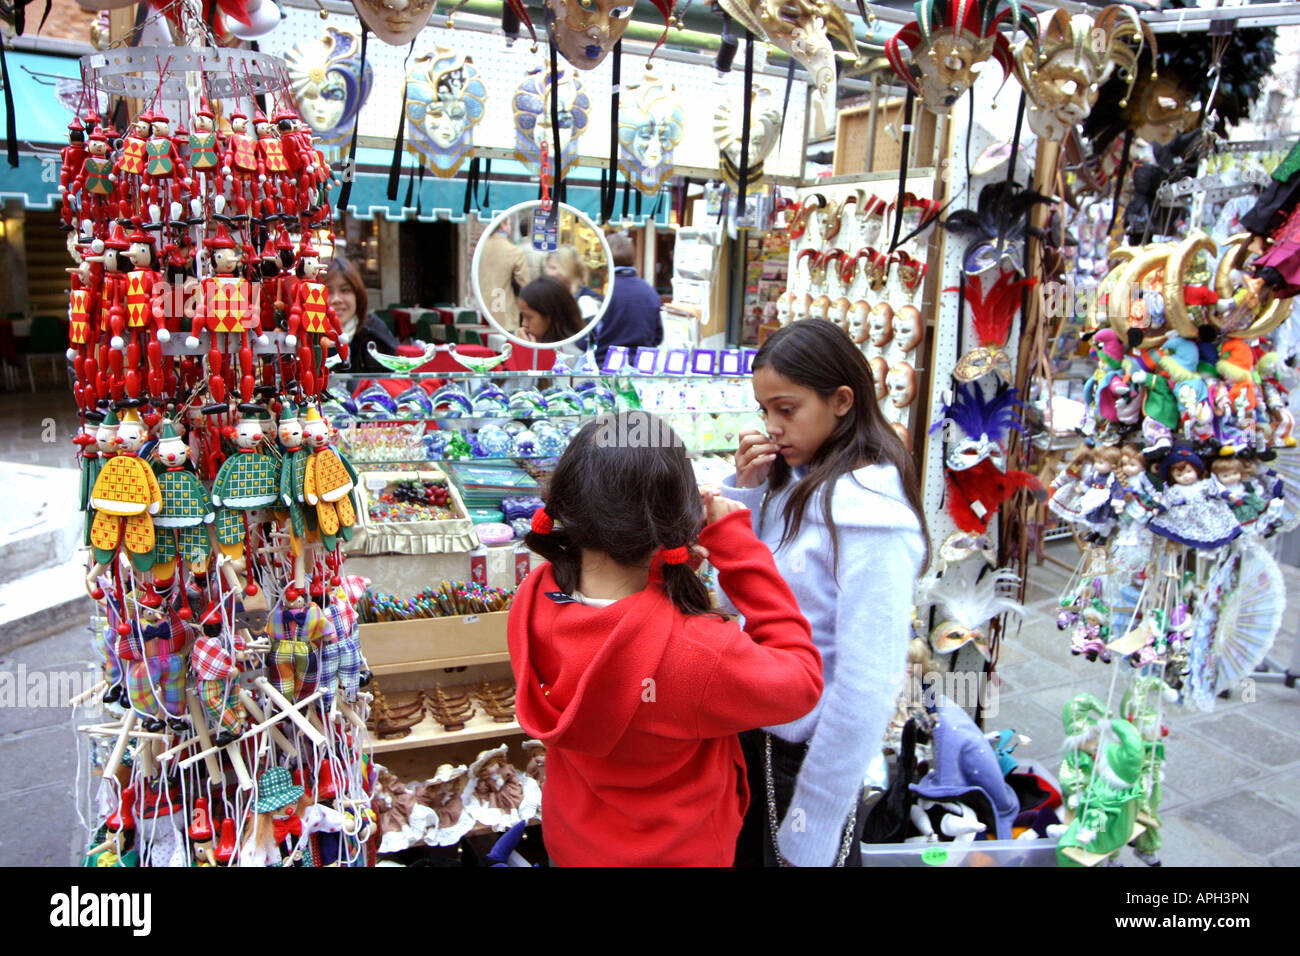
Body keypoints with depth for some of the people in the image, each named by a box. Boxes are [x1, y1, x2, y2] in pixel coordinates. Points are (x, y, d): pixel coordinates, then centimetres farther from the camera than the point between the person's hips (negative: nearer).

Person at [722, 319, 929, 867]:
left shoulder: (869, 515, -25)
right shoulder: (788, 481, -2)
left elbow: (866, 684, -24)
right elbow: (741, 597, 5)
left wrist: (813, 824, -18)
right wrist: (744, 490, -9)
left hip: (812, 753, -7)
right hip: (757, 732, 7)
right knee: (743, 852, 25)